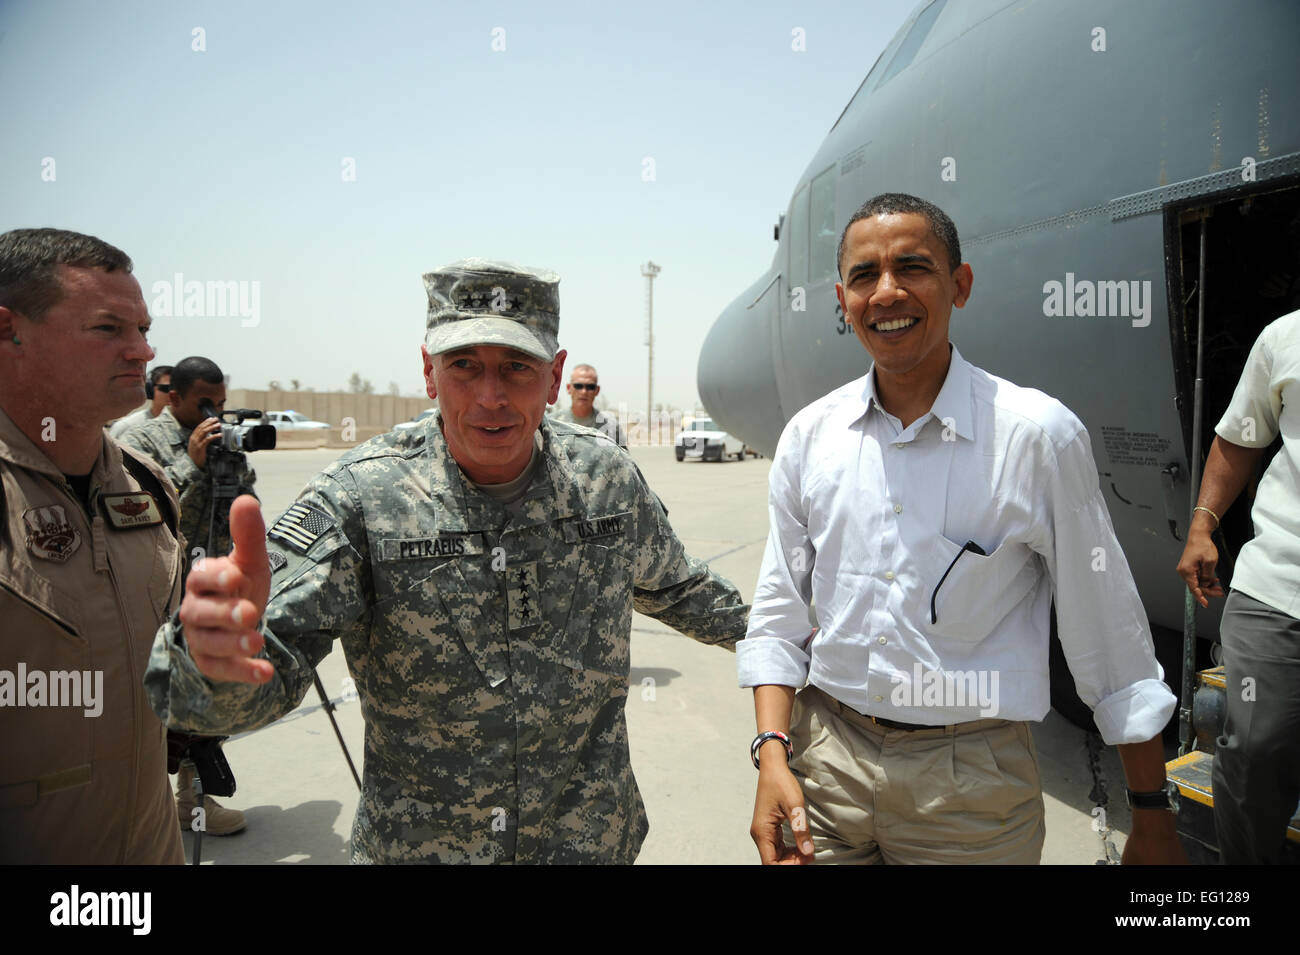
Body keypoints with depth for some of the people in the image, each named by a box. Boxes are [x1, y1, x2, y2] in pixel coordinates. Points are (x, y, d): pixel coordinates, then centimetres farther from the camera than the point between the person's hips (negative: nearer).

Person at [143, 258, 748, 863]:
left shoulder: (608, 479, -8)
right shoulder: (360, 497, -19)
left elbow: (670, 585, 11)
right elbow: (265, 669, -28)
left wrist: (759, 629, 24)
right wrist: (215, 656, -50)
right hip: (417, 844, -1)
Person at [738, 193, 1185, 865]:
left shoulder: (1039, 436, -11)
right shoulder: (809, 436, -1)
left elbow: (1111, 640, -4)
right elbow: (778, 613, 4)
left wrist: (1151, 817, 2)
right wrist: (773, 753, -6)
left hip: (970, 783, -2)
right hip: (826, 759, 3)